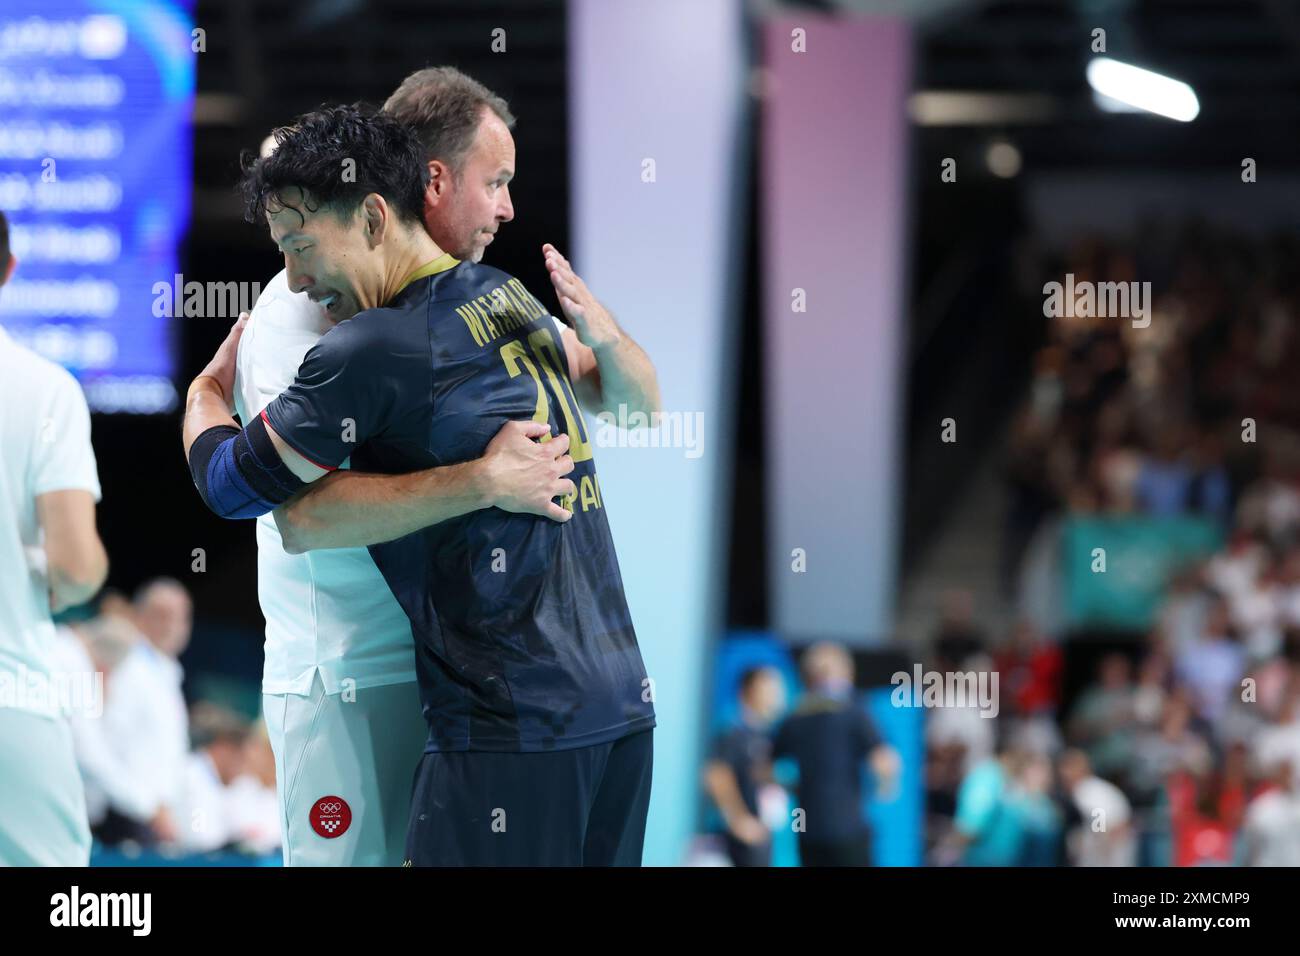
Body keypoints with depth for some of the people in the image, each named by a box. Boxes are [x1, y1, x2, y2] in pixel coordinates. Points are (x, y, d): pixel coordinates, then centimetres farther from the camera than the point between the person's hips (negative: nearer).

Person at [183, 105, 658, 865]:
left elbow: (234, 486, 1)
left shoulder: (377, 348, -11)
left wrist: (209, 389, 21)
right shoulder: (513, 299, 13)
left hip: (514, 723, -8)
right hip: (625, 704, 8)